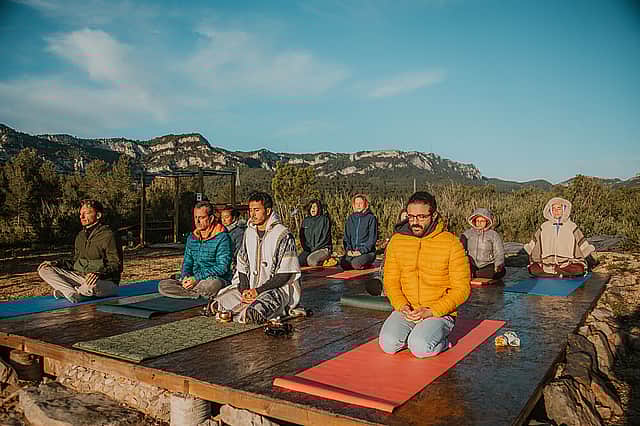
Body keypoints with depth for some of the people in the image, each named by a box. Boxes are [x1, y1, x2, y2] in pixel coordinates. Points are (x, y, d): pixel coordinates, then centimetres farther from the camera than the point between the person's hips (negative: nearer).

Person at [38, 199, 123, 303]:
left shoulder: (107, 235, -11)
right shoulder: (80, 236, 14)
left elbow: (116, 265, -14)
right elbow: (76, 262, 21)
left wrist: (99, 273, -30)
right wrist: (57, 264, 7)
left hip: (106, 282, -7)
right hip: (80, 277, 7)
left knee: (91, 285, -42)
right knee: (44, 269, -1)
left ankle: (63, 291, -10)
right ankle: (73, 293, -20)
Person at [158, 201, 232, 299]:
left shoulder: (222, 238, -8)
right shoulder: (192, 238, 13)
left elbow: (222, 267, -15)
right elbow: (187, 262, 17)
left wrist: (197, 278, -19)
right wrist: (185, 277, -7)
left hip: (217, 279, -6)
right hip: (194, 280, 7)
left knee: (211, 285, -42)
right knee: (162, 285, -13)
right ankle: (202, 294, -18)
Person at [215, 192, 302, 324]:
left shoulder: (283, 235, -10)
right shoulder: (249, 232, 10)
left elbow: (285, 275, -12)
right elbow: (242, 266, 12)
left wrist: (258, 291, -16)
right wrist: (245, 290, -6)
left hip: (278, 287, -7)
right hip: (251, 287, 7)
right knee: (222, 297, -15)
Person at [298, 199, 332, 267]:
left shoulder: (324, 219, -2)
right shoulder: (305, 221, 14)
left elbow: (325, 237, -8)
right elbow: (302, 236, 14)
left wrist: (315, 248, -12)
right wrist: (306, 248, -2)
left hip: (323, 248, -5)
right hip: (308, 249, 5)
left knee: (310, 259, -33)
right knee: (298, 261, -21)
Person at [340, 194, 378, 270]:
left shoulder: (371, 218, 0)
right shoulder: (350, 218, 16)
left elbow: (372, 238, -5)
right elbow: (346, 237, 15)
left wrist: (361, 251, -15)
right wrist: (348, 249, -3)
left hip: (367, 252, -4)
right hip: (351, 252, 4)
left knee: (355, 263, -31)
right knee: (343, 262, -26)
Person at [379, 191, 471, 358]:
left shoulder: (452, 244, -7)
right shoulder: (397, 241, 3)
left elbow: (461, 289, -6)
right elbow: (390, 281, 8)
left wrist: (431, 311, -16)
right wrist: (402, 305, -11)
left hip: (439, 313, -3)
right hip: (405, 311, 3)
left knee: (420, 348, -27)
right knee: (388, 343, -22)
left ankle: (442, 341, 5)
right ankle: (415, 335, 7)